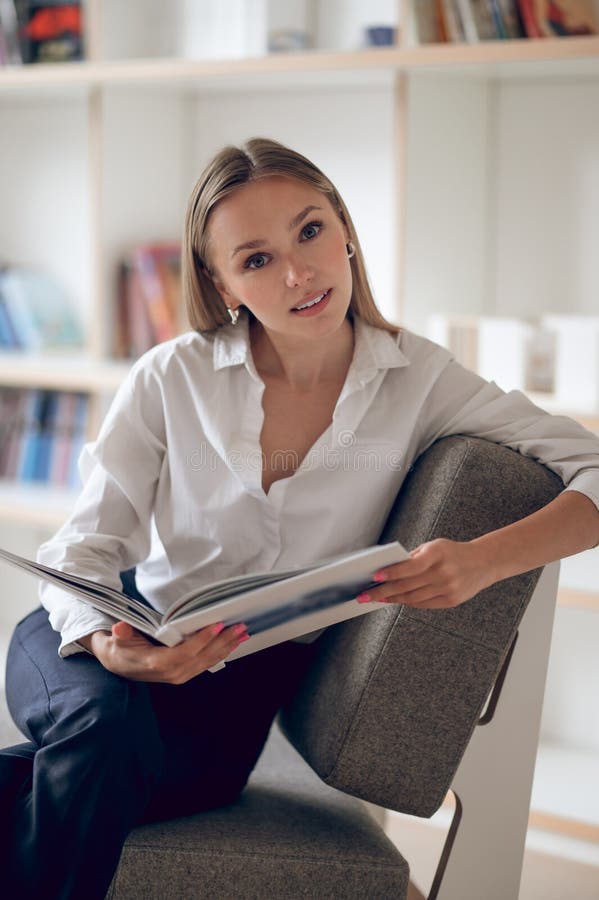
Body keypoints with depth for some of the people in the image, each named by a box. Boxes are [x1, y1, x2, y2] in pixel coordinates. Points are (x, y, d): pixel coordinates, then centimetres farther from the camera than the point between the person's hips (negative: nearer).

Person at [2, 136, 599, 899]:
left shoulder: (416, 381, -3)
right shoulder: (172, 379, -3)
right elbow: (84, 548, -5)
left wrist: (486, 559, -27)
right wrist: (106, 644, -29)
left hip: (247, 681, 1)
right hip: (125, 646, 0)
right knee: (107, 726, -37)